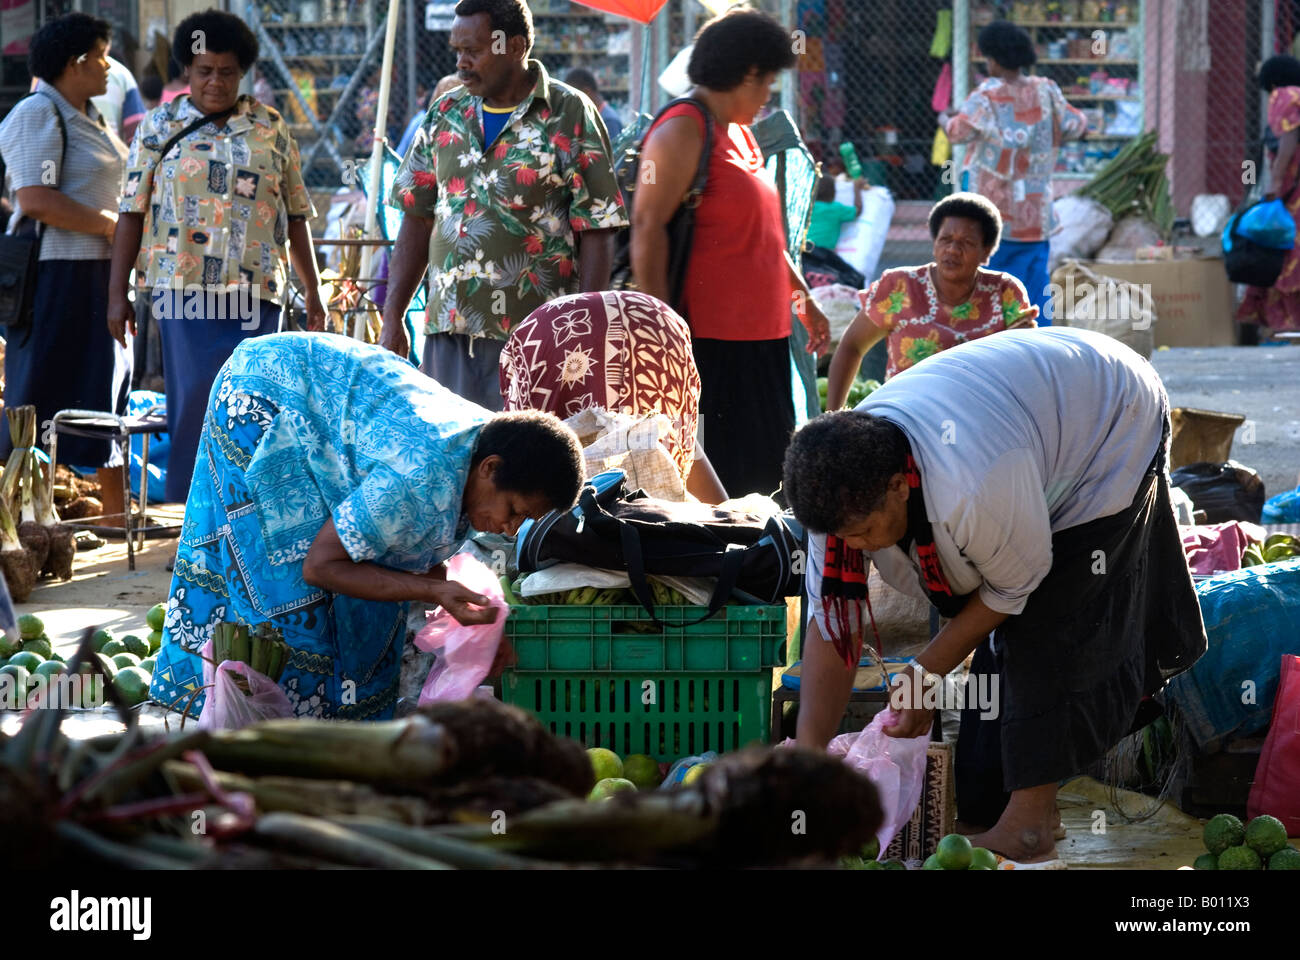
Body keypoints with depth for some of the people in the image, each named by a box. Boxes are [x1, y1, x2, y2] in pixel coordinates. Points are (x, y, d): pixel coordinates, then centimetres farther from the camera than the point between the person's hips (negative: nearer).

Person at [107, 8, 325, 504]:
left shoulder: (270, 128, 11)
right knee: (192, 403, -8)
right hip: (184, 290, -2)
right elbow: (131, 213, 5)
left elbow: (296, 216, 13)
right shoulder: (159, 125, 7)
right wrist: (117, 293, -1)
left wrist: (313, 293, 11)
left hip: (257, 292, 2)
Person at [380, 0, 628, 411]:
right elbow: (418, 219, 15)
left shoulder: (569, 115, -2)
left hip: (536, 342, -5)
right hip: (448, 333, 5)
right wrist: (392, 317, 8)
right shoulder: (445, 114, 13)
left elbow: (596, 230, -4)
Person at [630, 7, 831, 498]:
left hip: (758, 338, 10)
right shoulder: (683, 130, -10)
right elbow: (647, 227, -17)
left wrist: (805, 299, 29)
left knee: (758, 478, 9)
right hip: (708, 342, -10)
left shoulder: (738, 132, 20)